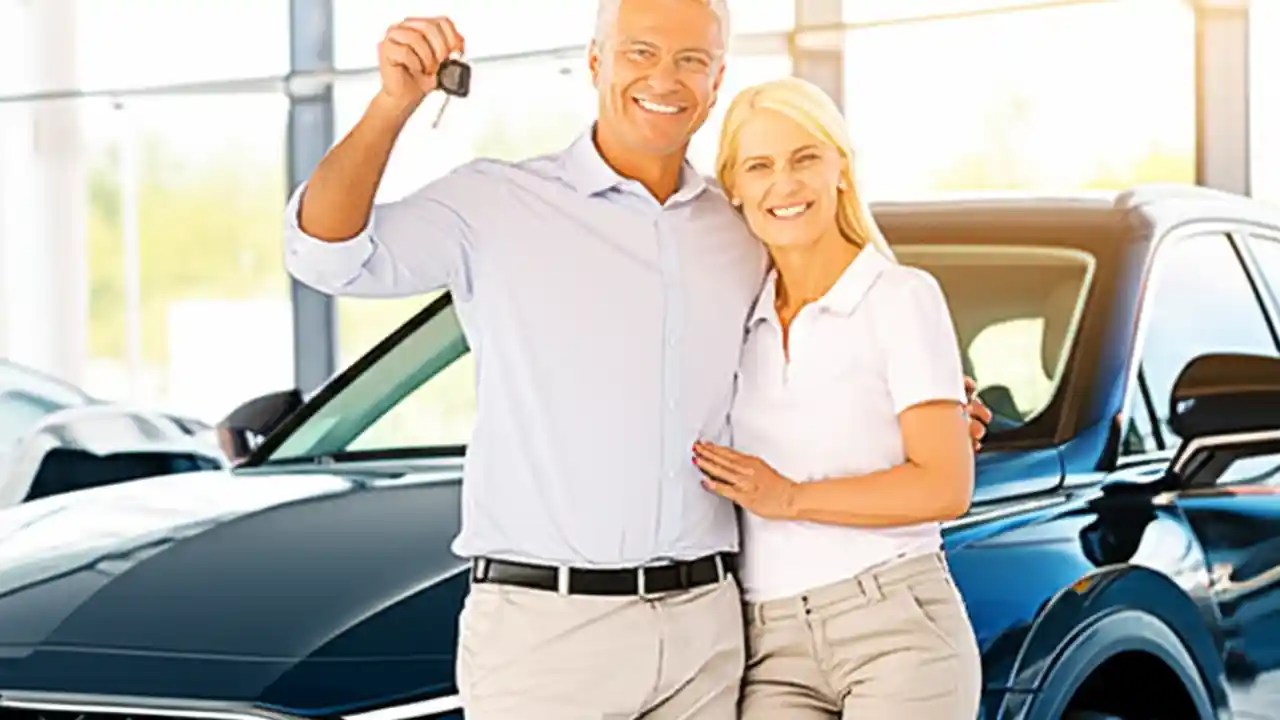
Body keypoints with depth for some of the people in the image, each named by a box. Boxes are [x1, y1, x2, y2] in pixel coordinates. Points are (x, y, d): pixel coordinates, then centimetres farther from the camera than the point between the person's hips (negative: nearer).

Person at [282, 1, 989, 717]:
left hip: (704, 627, 5)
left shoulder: (745, 238, 13)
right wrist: (393, 104, -23)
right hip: (542, 624, -4)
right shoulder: (498, 203, -1)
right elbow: (328, 253, -10)